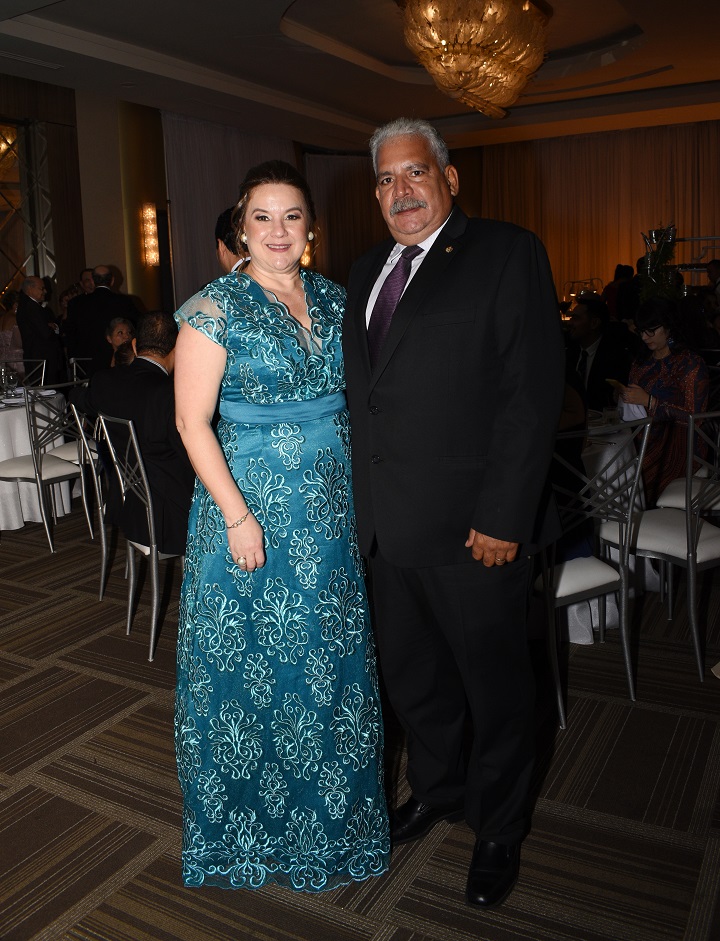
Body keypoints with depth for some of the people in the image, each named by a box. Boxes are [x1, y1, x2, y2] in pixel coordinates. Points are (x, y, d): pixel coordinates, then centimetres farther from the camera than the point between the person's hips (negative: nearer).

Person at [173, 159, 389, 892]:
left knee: (331, 655, 15)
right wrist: (238, 516, -17)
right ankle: (252, 829, 33)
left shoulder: (333, 300, 7)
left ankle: (329, 814, 38)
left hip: (332, 509, 5)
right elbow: (193, 421, -12)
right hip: (253, 507, -5)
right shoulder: (216, 307, -9)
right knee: (256, 660, 8)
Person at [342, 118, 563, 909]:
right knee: (410, 679, 21)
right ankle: (436, 790, 46)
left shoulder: (508, 254, -6)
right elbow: (360, 395, 14)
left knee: (494, 687, 12)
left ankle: (497, 828, 35)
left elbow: (533, 392, -13)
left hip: (473, 526, -6)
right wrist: (358, 504, 7)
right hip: (388, 527, 6)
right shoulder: (366, 272, 14)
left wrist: (505, 517, -18)